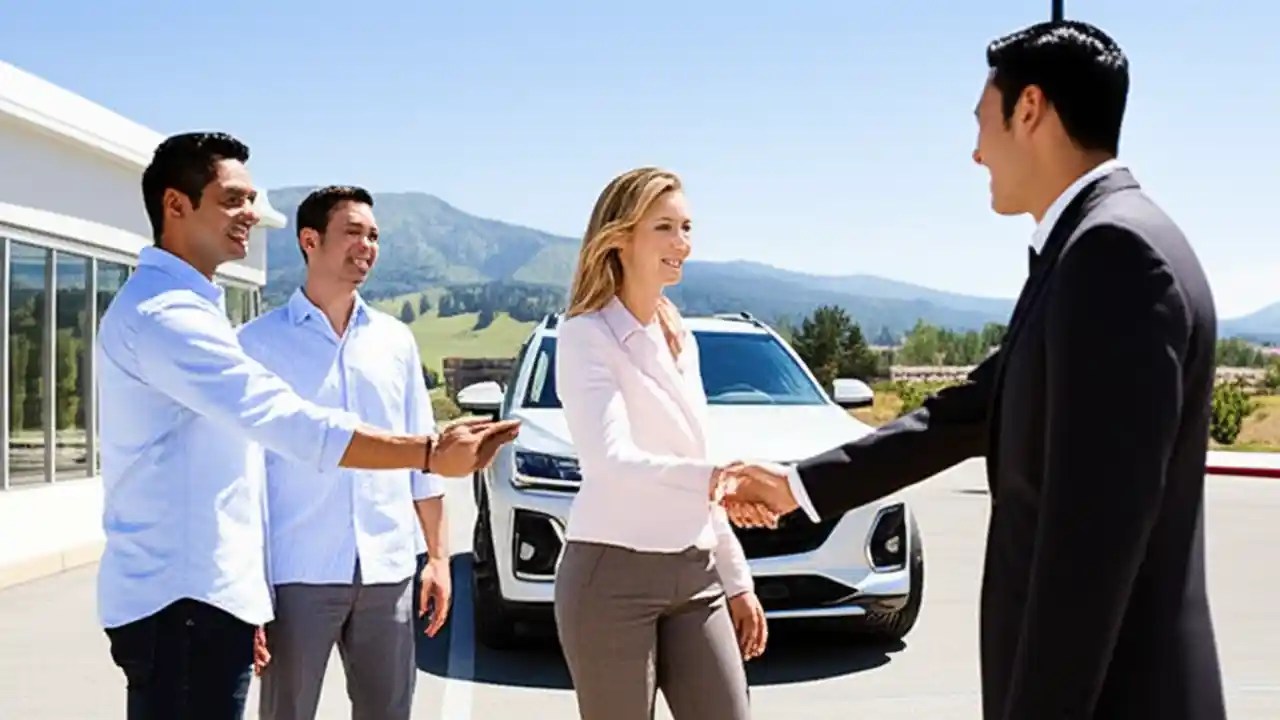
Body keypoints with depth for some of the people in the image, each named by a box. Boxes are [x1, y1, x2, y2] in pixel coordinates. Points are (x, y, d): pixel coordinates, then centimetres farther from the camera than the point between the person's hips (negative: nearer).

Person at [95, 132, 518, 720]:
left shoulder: (184, 307, 17)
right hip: (182, 599, -10)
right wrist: (430, 453, -26)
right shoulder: (164, 313, -17)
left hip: (204, 591, 10)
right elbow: (286, 423, -26)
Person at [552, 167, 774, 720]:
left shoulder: (680, 339, 15)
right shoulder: (587, 336, -9)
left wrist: (736, 577, 18)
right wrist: (710, 477, -40)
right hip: (612, 576, -7)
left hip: (694, 575, 7)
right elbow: (609, 458, -25)